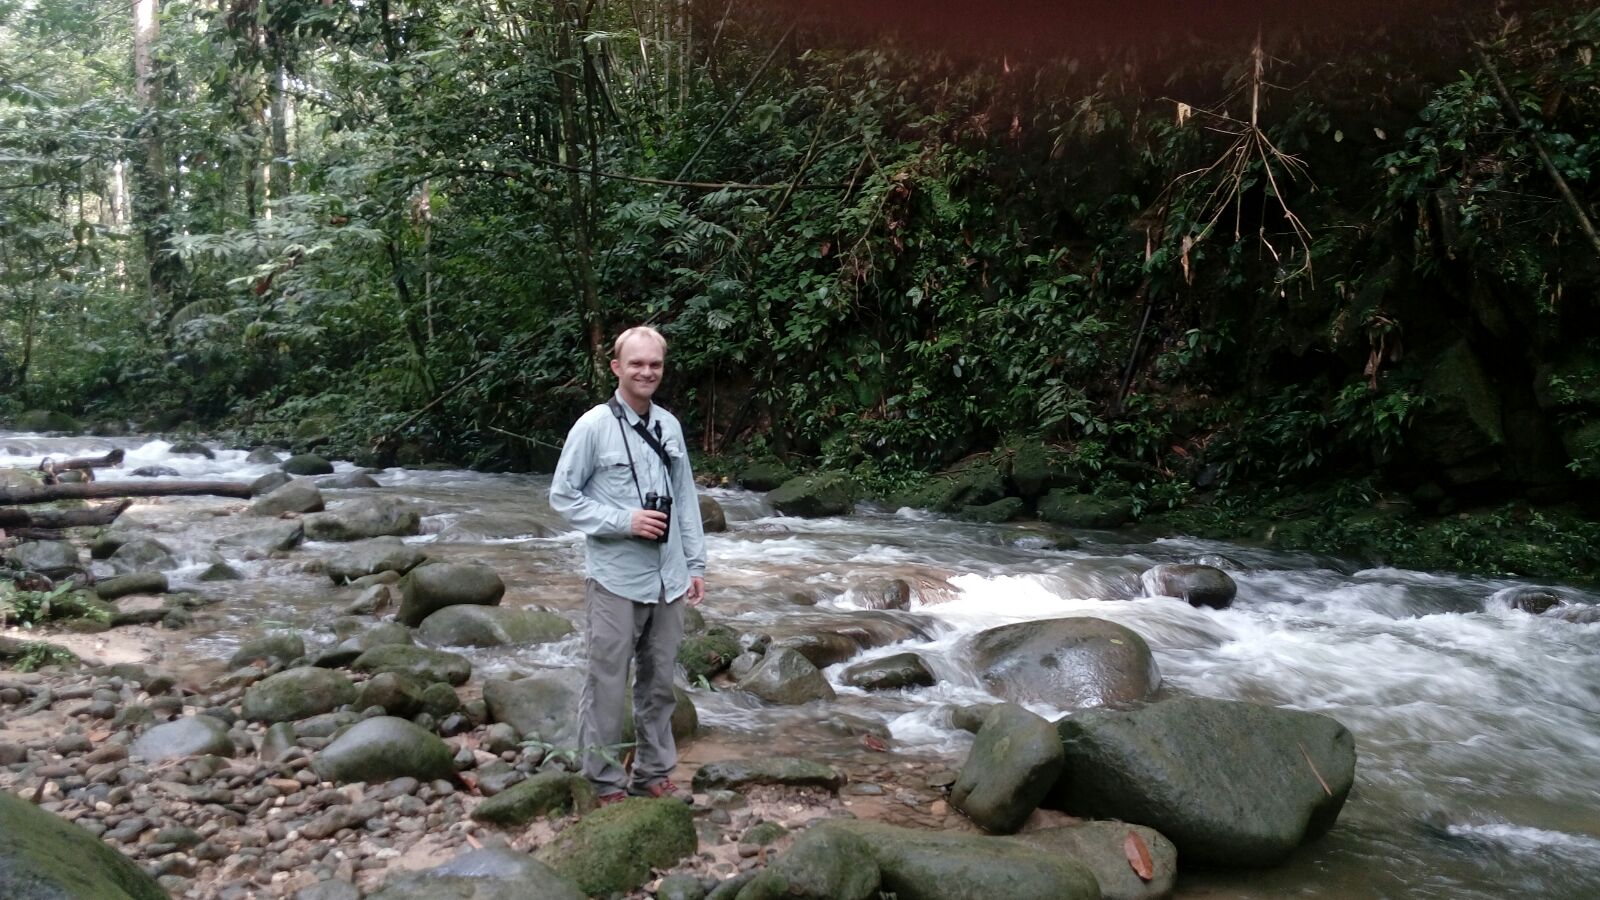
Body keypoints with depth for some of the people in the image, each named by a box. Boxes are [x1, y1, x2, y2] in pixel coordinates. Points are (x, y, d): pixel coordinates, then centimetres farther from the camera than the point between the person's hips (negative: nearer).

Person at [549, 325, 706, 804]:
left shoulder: (669, 426, 7)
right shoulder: (593, 427, -8)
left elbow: (686, 498, 12)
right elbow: (563, 496, -6)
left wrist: (696, 564, 9)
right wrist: (625, 521, -15)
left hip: (667, 581, 5)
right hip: (615, 581, -5)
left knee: (659, 683, 14)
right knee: (607, 685, 3)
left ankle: (654, 773, 28)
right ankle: (605, 783, 16)